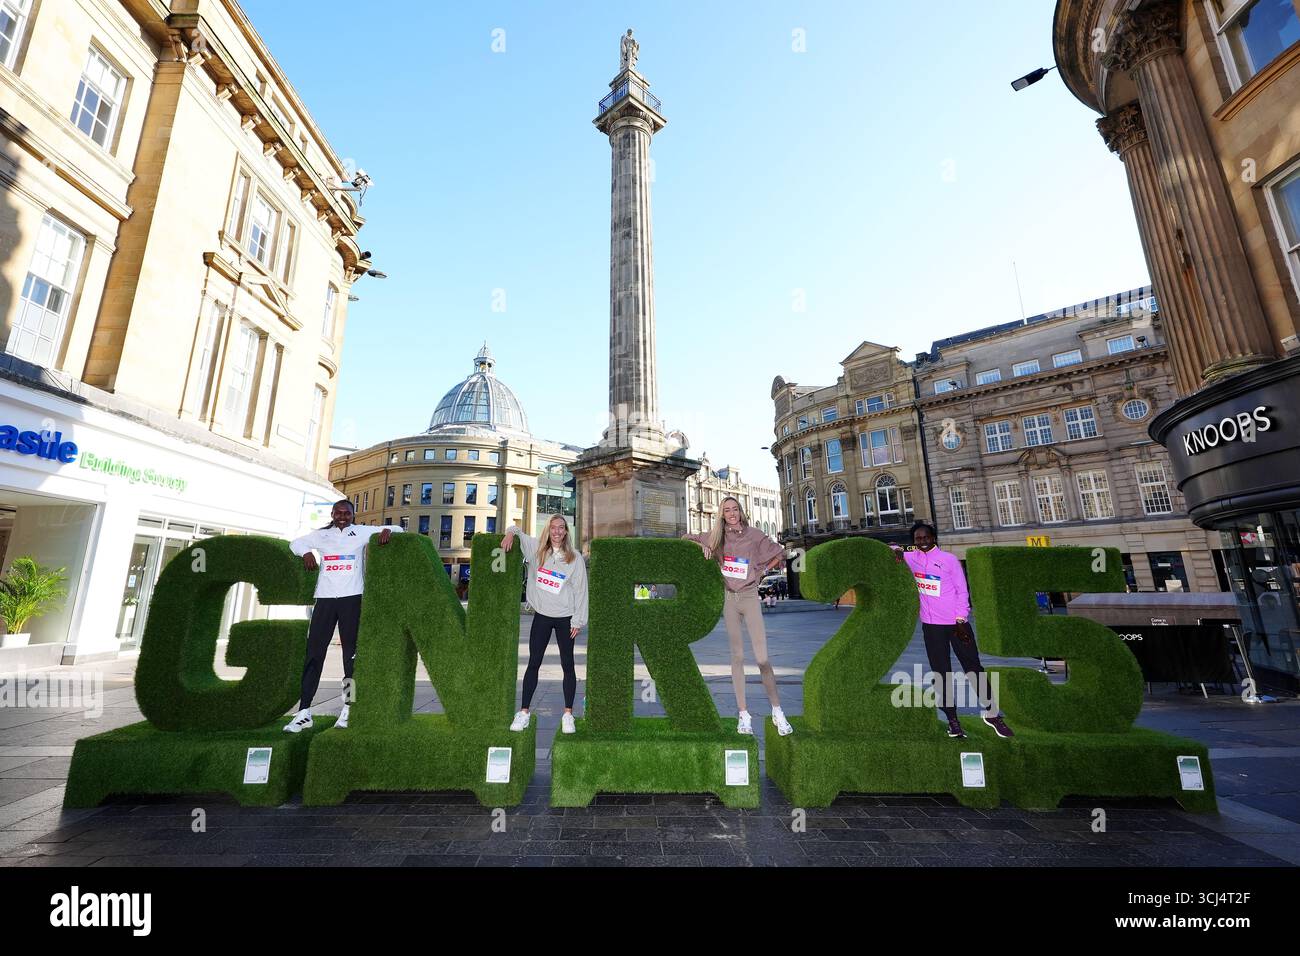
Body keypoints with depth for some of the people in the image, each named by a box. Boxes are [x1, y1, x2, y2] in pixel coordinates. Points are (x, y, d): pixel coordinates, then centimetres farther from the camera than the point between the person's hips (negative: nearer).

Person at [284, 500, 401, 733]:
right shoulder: (322, 535, 14)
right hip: (325, 598, 2)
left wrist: (387, 530, -17)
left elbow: (396, 528, 7)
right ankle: (304, 712, 7)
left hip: (352, 598, -2)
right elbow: (295, 543, 28)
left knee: (351, 652, 2)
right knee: (314, 652, 2)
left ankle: (348, 709, 8)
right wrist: (306, 552, 6)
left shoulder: (362, 532, 7)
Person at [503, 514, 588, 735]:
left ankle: (568, 713, 15)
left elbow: (580, 590, -5)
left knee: (568, 665, 6)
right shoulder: (537, 549, 1)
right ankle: (524, 711, 17)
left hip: (565, 618, -2)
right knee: (533, 663, 7)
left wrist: (578, 621, -7)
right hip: (541, 615, 2)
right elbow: (517, 530, 15)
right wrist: (511, 532, -9)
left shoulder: (575, 558, -6)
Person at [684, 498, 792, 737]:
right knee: (737, 656, 4)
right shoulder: (716, 536, 5)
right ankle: (743, 715, 9)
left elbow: (779, 553, 11)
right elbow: (686, 538, 16)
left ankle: (777, 711, 7)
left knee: (762, 657, -6)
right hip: (729, 598, 2)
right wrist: (702, 545, -1)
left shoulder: (754, 534, 0)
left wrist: (761, 572, 5)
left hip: (750, 596, -1)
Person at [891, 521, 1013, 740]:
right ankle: (952, 721, 12)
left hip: (956, 623, -2)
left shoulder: (949, 559, -3)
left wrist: (961, 620, -8)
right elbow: (891, 549, 24)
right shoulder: (912, 558, 6)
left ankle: (991, 713, 21)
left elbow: (962, 591, -2)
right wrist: (897, 550, 1)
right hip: (931, 625, 3)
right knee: (941, 674, 4)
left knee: (973, 668, 3)